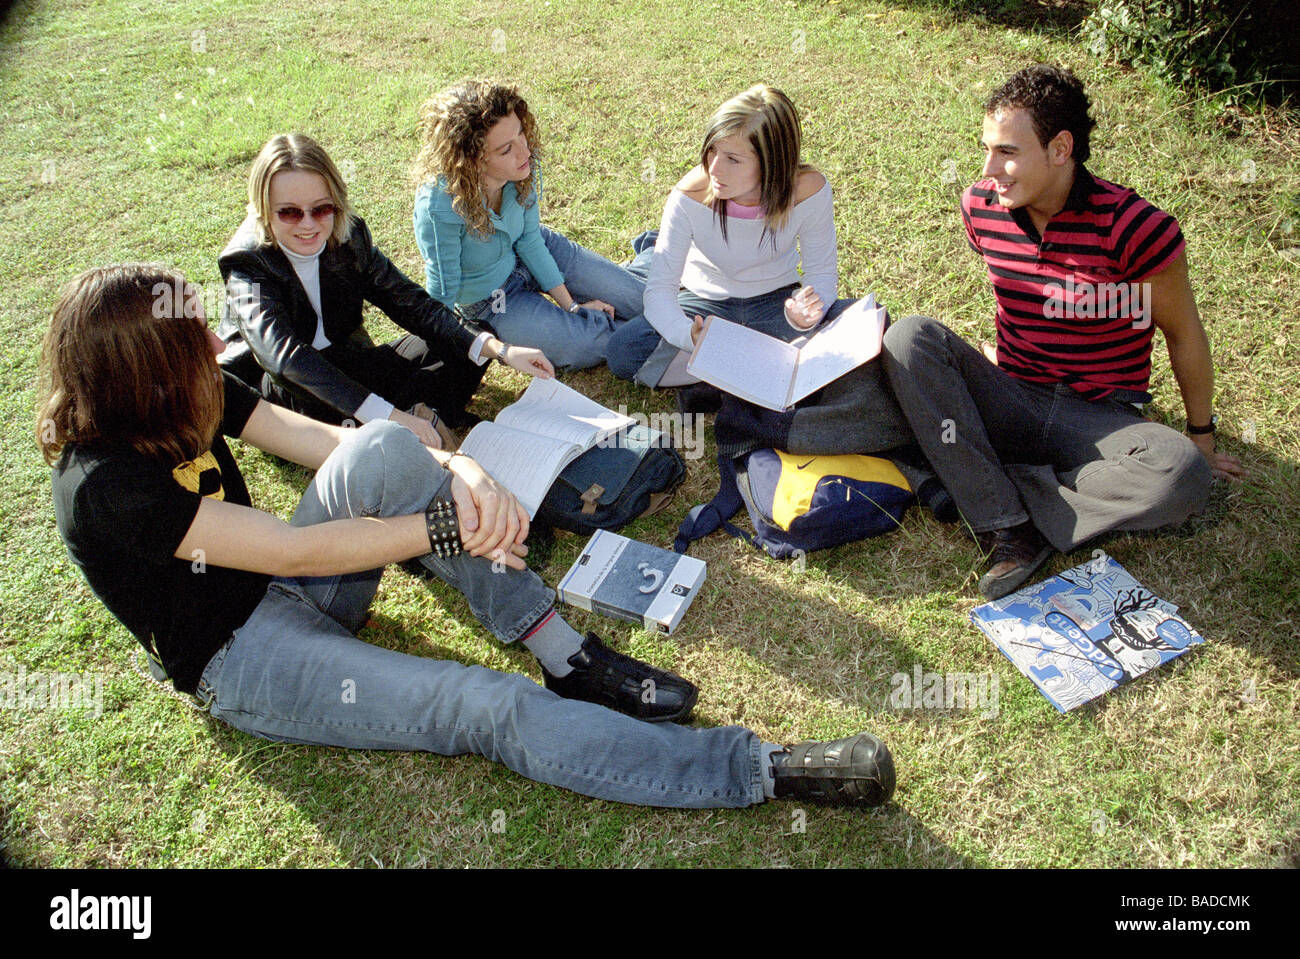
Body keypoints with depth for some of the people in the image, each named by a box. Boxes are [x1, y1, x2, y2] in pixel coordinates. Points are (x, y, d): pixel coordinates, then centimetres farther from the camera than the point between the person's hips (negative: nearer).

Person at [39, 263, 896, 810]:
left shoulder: (192, 399, -2)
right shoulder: (105, 484, -24)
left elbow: (334, 443, -6)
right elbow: (295, 549, -26)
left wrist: (458, 470, -24)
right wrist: (449, 527, -22)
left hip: (287, 588, 7)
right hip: (242, 658, -7)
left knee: (386, 450, -23)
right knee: (492, 709, -25)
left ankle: (566, 657, -21)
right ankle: (764, 770, -24)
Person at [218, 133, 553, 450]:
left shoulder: (349, 235, -9)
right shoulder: (247, 263, -23)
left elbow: (411, 303, -11)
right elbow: (285, 355, -40)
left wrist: (499, 349, -26)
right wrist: (387, 415, -52)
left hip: (346, 371, 4)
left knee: (467, 347, -10)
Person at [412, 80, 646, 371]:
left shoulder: (523, 162, -23)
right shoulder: (439, 208, -38)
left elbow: (530, 240, -10)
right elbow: (443, 292, -24)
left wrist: (571, 305, -7)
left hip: (535, 254, 4)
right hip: (490, 300, -4)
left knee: (640, 303, 2)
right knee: (587, 346, -19)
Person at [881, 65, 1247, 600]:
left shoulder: (1133, 227, -16)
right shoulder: (981, 207, -4)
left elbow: (1183, 332, -3)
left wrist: (1201, 436, 7)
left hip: (1098, 421, -3)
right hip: (1011, 405, 4)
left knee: (1183, 476, -34)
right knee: (910, 337, -24)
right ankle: (1008, 530, -27)